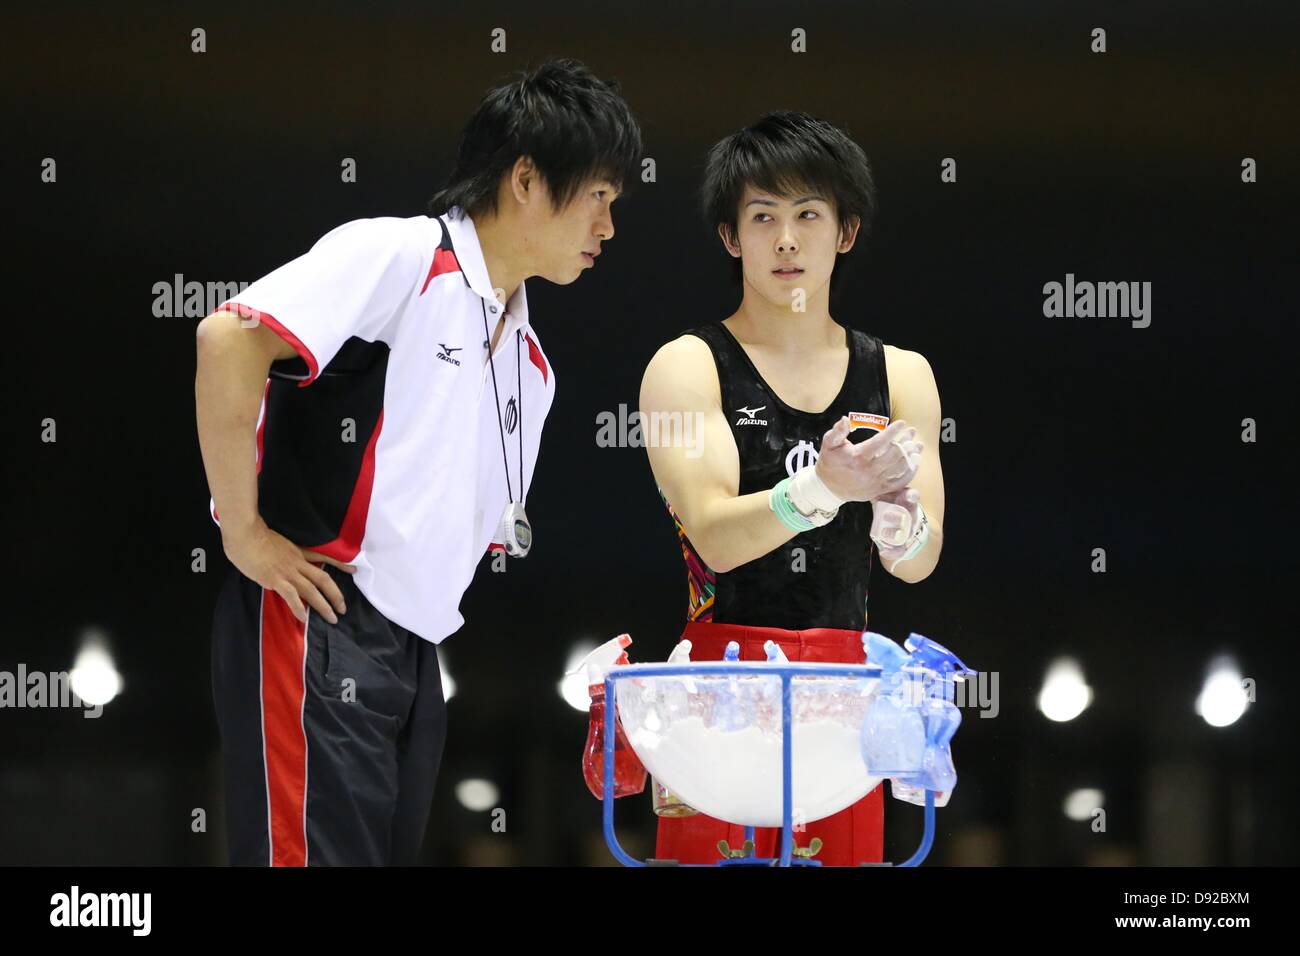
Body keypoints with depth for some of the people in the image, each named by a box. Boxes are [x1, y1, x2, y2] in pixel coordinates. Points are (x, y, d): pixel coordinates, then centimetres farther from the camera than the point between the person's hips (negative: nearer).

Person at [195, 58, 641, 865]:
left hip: (415, 649, 9)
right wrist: (243, 533, -16)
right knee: (320, 854, -14)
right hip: (318, 629, -9)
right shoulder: (398, 256, -7)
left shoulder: (531, 365, 20)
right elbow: (230, 340, -19)